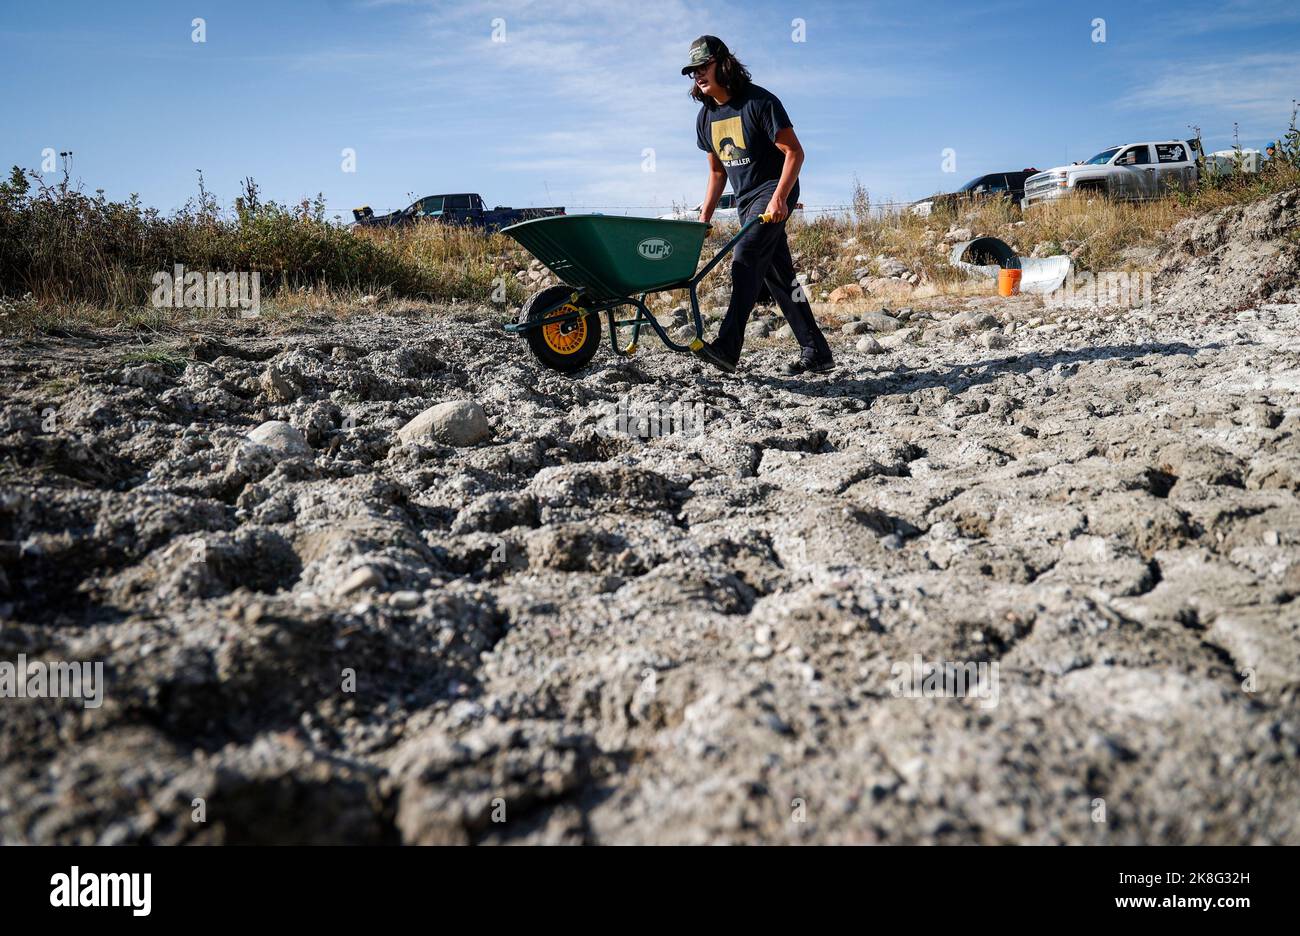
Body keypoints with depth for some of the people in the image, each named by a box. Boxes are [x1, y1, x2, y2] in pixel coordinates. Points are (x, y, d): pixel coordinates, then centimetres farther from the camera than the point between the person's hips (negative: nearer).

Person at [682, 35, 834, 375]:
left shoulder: (759, 102, -13)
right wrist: (704, 217, 11)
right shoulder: (706, 117, 9)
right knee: (779, 276, 6)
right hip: (746, 201, 8)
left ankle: (727, 347, -34)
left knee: (746, 259, -26)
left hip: (774, 193, -8)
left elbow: (794, 152, -16)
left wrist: (779, 197, -28)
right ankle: (816, 353, 10)